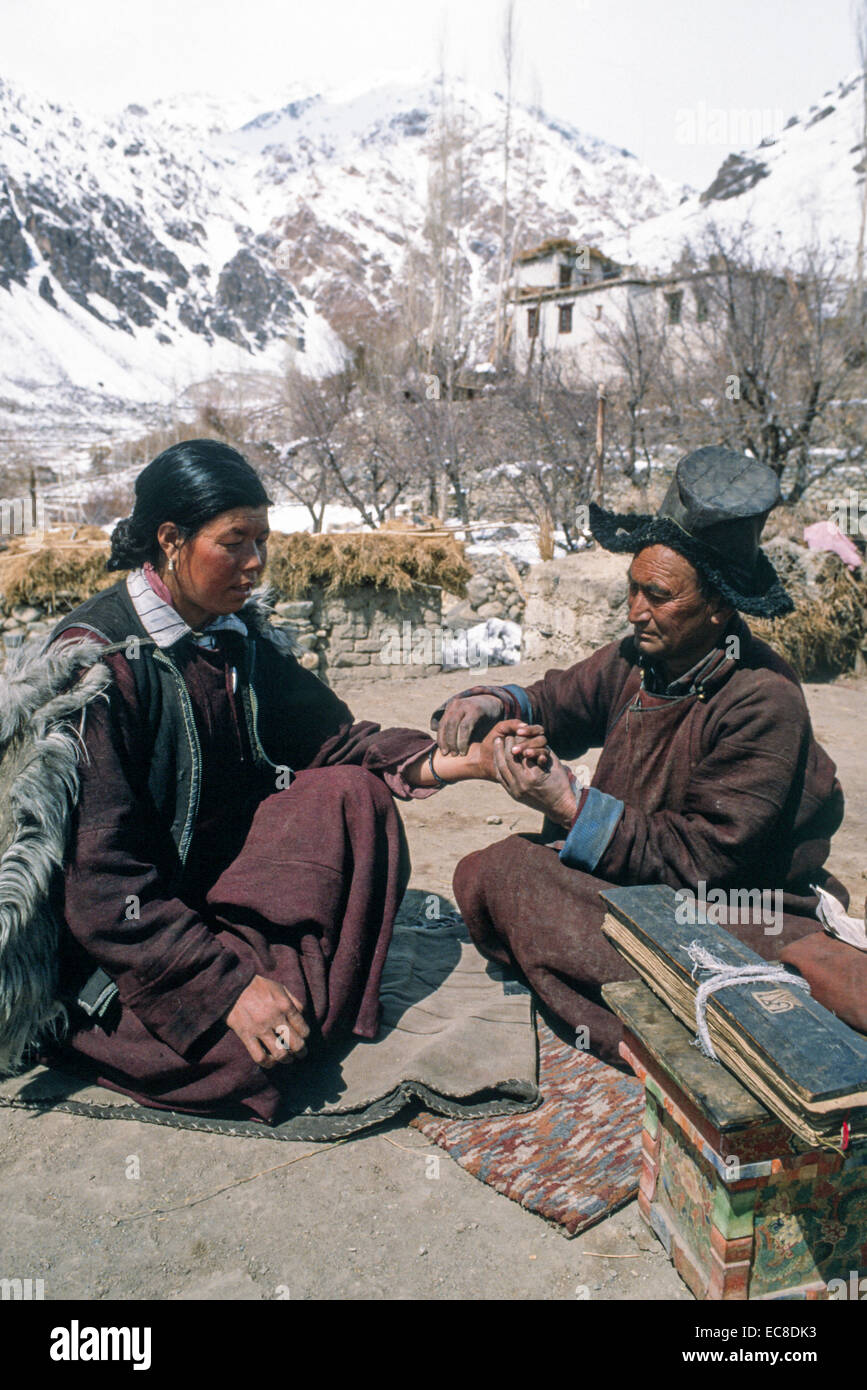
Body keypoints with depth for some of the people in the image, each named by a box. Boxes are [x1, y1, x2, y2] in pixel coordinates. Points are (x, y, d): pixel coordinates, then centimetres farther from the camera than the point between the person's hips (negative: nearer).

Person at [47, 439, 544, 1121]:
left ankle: (329, 1003, -4)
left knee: (353, 795, -11)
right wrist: (230, 985, -29)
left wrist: (457, 762, -17)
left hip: (213, 871, 7)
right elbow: (98, 873, -26)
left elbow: (331, 737, -2)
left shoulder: (243, 636, -1)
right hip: (101, 931, -7)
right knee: (246, 1052, -27)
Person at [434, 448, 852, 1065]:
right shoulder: (638, 658, -2)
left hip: (729, 911, -7)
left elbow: (704, 857, -22)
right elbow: (556, 703, 16)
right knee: (486, 870, -14)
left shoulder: (765, 703, -21)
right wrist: (496, 703, -8)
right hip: (629, 869, 7)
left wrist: (571, 807, -24)